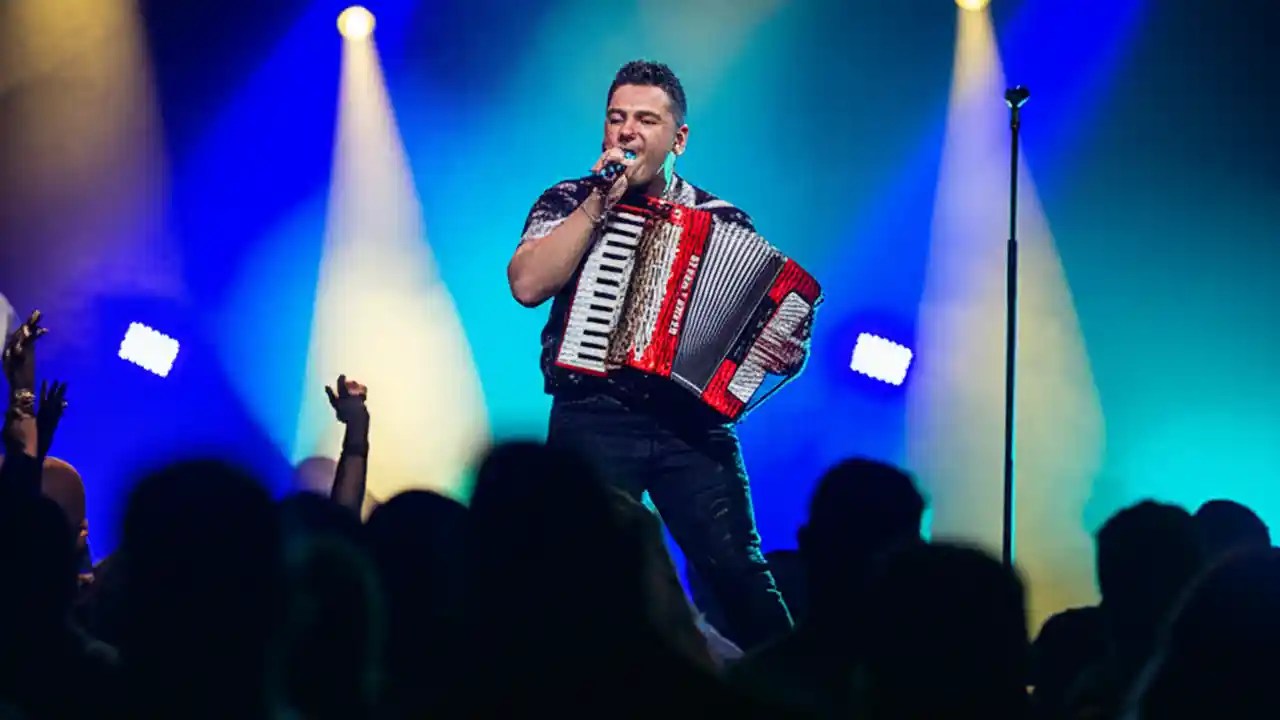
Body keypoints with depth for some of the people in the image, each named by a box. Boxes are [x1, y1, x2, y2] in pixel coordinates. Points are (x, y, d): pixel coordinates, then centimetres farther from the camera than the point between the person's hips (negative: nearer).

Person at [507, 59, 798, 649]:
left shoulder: (725, 222, 12)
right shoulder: (568, 203, 9)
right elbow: (528, 285, -9)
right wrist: (601, 200, -9)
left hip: (694, 424, 0)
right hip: (593, 422, 0)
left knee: (738, 574, -11)